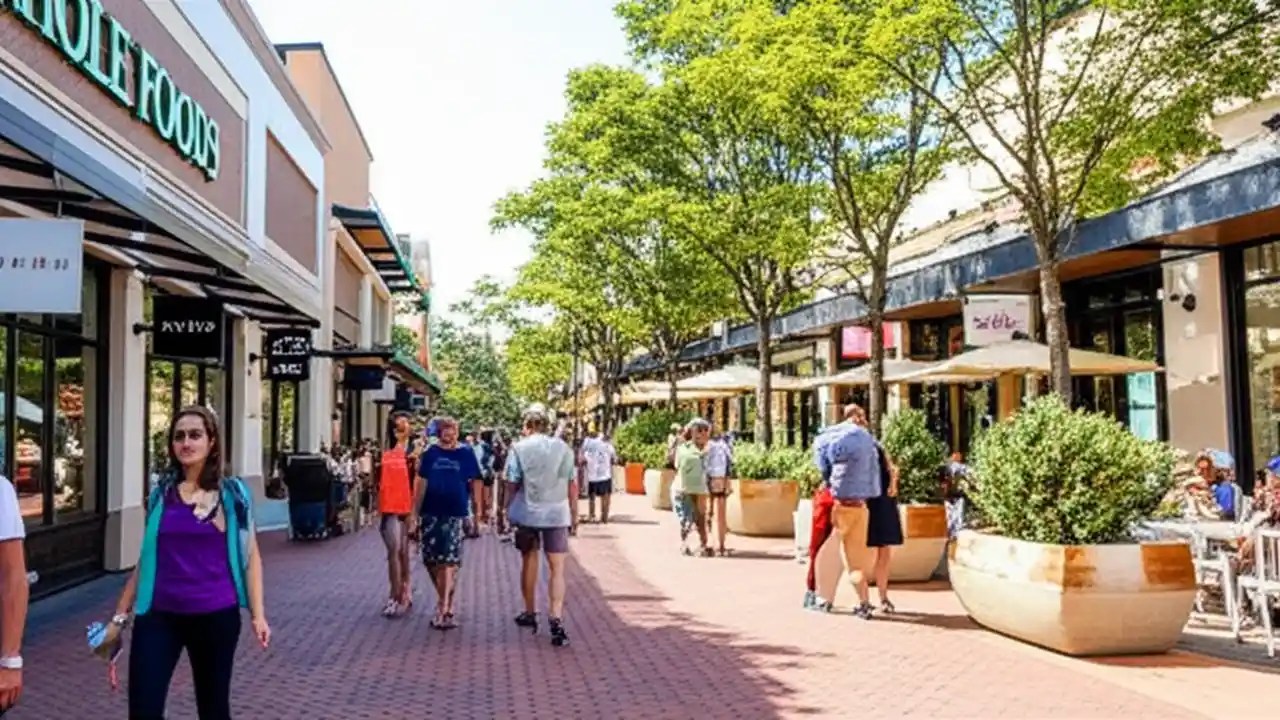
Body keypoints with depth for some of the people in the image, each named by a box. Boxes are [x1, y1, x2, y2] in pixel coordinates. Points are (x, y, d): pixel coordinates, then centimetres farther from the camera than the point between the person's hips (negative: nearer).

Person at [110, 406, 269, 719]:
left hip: (215, 616, -2)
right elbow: (146, 558, 13)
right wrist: (120, 615, 13)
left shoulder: (232, 494, -1)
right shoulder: (161, 493, 5)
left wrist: (257, 614, -8)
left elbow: (250, 555, 0)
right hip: (159, 615, 2)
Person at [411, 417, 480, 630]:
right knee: (431, 561, 8)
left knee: (449, 563, -6)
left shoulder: (466, 454, 1)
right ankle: (446, 603, 28)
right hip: (431, 513, 3)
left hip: (455, 514, -2)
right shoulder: (431, 454, 5)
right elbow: (421, 483, 7)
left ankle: (444, 609, 1)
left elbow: (474, 483, 3)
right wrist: (415, 514, 5)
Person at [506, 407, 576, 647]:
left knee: (529, 562, 18)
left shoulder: (519, 449, -3)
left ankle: (530, 613, 32)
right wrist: (574, 511, 14)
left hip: (527, 513, 0)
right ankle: (556, 620, -13)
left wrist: (507, 509, 7)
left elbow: (512, 484, -5)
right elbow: (572, 483, 4)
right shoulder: (563, 448, 3)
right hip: (557, 513, 0)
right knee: (557, 568, 2)